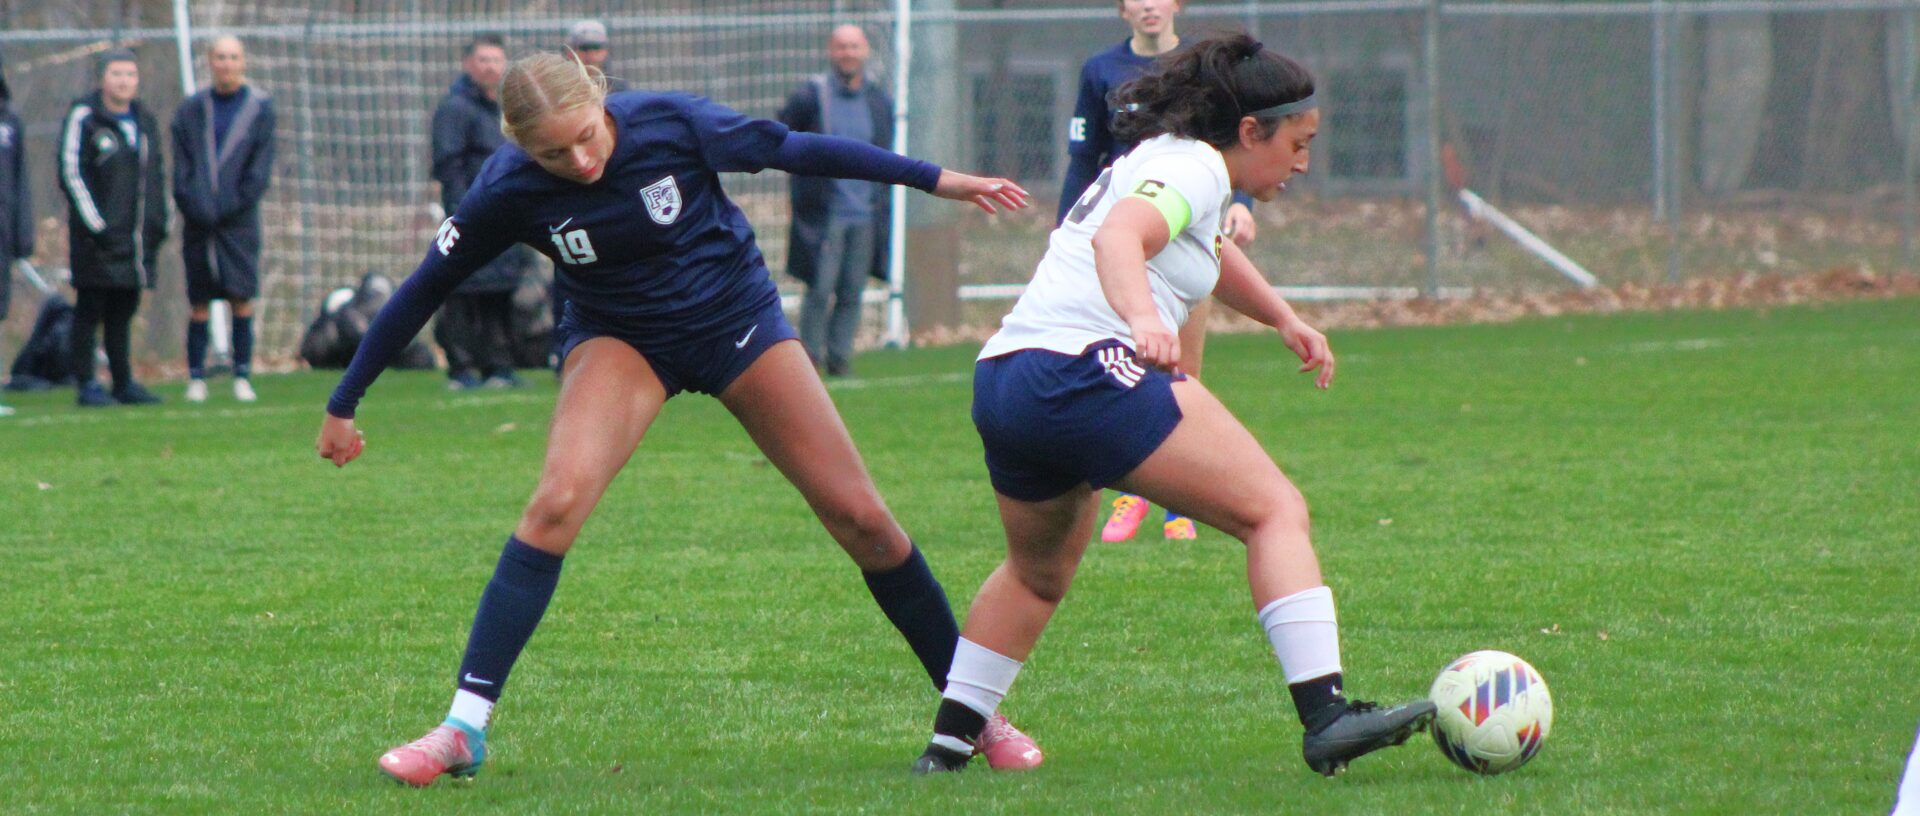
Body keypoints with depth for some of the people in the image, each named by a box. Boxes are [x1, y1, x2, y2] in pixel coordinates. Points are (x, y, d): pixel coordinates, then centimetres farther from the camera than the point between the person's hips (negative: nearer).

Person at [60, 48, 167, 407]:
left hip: (137, 239, 6)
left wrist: (158, 223, 12)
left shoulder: (145, 122, 15)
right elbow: (71, 173, -10)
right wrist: (95, 224, -15)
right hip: (97, 239, -6)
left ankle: (124, 382, 17)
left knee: (123, 311, 11)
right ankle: (87, 384, 0)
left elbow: (156, 174, 23)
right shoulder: (84, 118, -6)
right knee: (89, 311, -3)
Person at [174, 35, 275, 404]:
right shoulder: (190, 110, 10)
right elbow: (181, 166, 5)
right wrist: (192, 204, -9)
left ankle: (243, 374, 0)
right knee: (199, 303, 3)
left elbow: (261, 167, 0)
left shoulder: (260, 108, 5)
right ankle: (196, 377, 8)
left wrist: (236, 203, -9)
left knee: (241, 298, -5)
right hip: (198, 221, 1)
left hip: (239, 221, -1)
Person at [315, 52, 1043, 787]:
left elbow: (793, 150, -10)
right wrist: (344, 404, -4)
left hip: (737, 319, 1)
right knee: (557, 501, -27)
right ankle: (462, 732, -24)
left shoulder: (670, 124, -24)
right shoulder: (509, 192, -22)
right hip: (620, 339, -1)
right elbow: (424, 289, -10)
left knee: (858, 515, -2)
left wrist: (936, 180, -3)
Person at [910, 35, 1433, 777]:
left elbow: (1209, 249, 51)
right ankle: (1326, 716, -26)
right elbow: (1120, 236, -23)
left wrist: (1286, 320, 48)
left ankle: (949, 742, 35)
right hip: (1087, 370, -10)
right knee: (1277, 513, -12)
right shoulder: (1195, 167, -2)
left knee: (1038, 573, 33)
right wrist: (1143, 319, -40)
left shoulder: (1160, 160, 28)